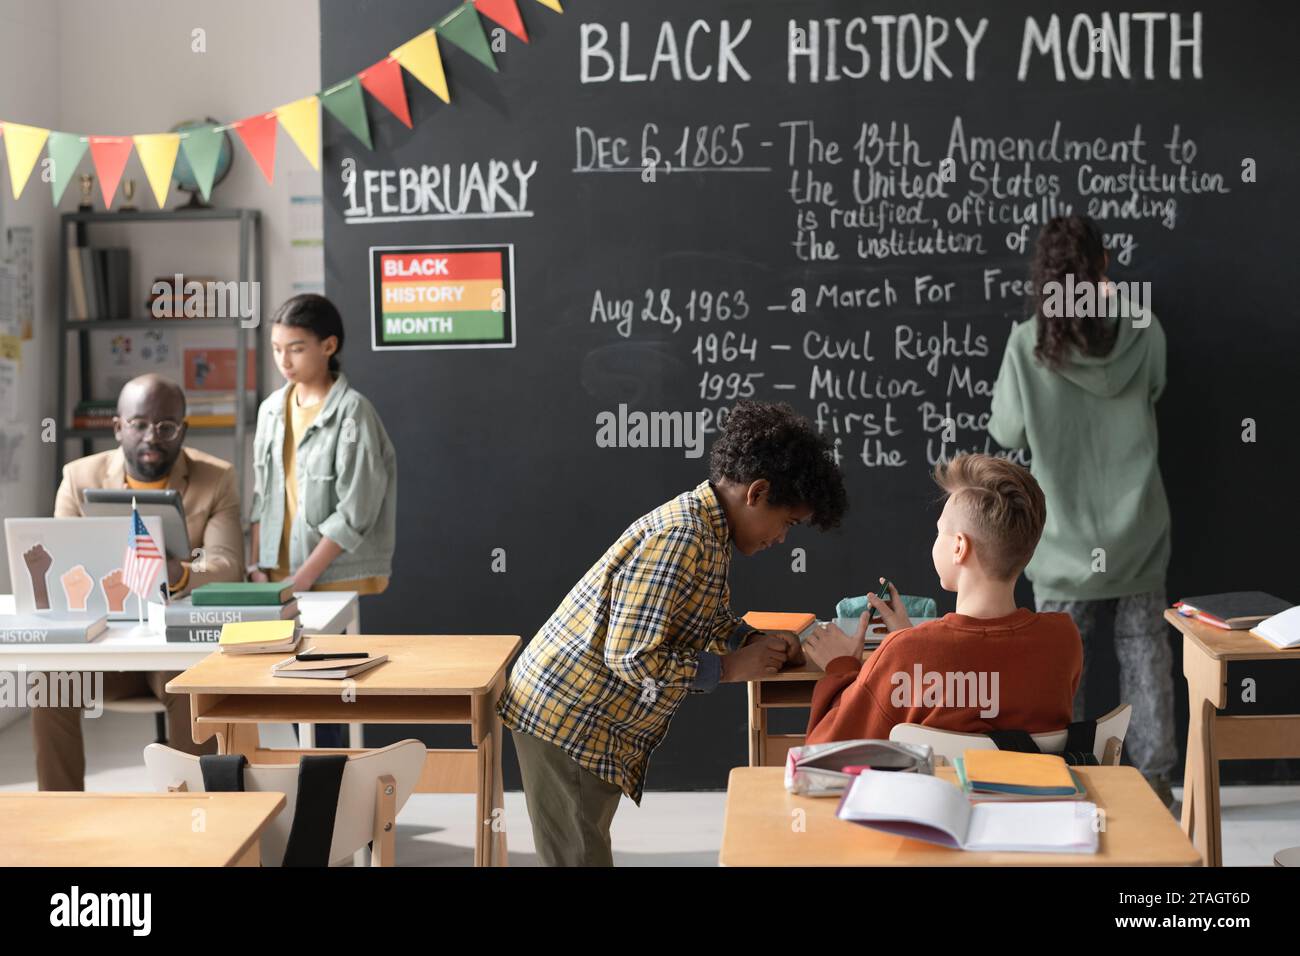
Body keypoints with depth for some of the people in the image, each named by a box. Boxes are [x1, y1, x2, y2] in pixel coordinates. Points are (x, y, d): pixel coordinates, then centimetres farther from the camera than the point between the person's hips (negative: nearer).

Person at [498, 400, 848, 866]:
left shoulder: (706, 529, 6)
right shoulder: (680, 538, -25)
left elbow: (711, 619, 22)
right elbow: (632, 659, -28)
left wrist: (761, 642, 3)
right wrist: (729, 667, -17)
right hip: (566, 718, -10)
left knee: (586, 850, 18)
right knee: (581, 857, -2)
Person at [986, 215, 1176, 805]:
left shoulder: (1029, 344, -13)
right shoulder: (1144, 332, -7)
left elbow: (1007, 434, -4)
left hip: (1068, 540, -2)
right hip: (1138, 533, 2)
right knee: (1146, 657, 12)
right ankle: (1154, 782, 21)